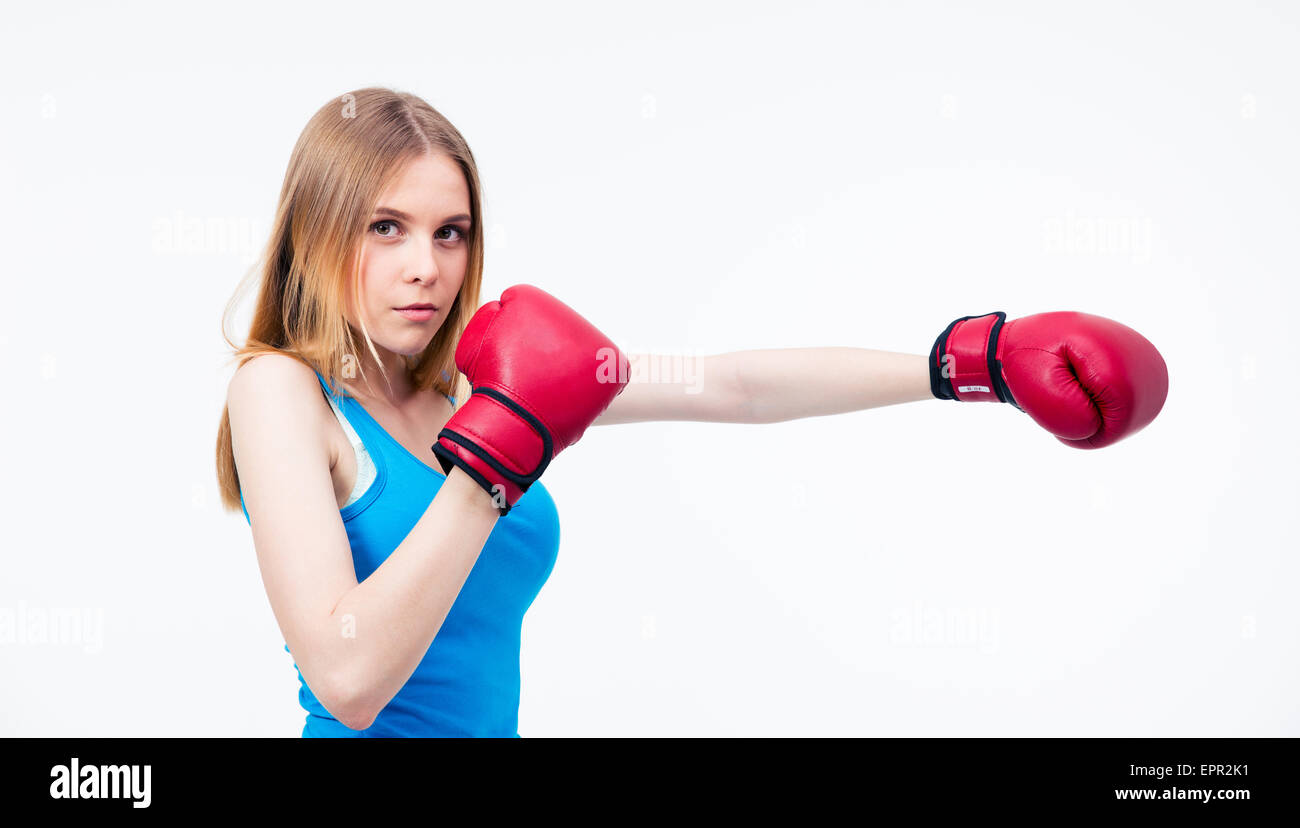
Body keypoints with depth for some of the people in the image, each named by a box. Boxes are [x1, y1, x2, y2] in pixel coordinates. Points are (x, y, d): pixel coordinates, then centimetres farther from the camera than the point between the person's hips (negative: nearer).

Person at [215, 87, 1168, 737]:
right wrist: (502, 446, -25)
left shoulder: (479, 371, 3)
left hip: (493, 719, 6)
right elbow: (347, 679, -25)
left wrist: (976, 360, -4)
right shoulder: (280, 389, -13)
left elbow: (735, 387, 0)